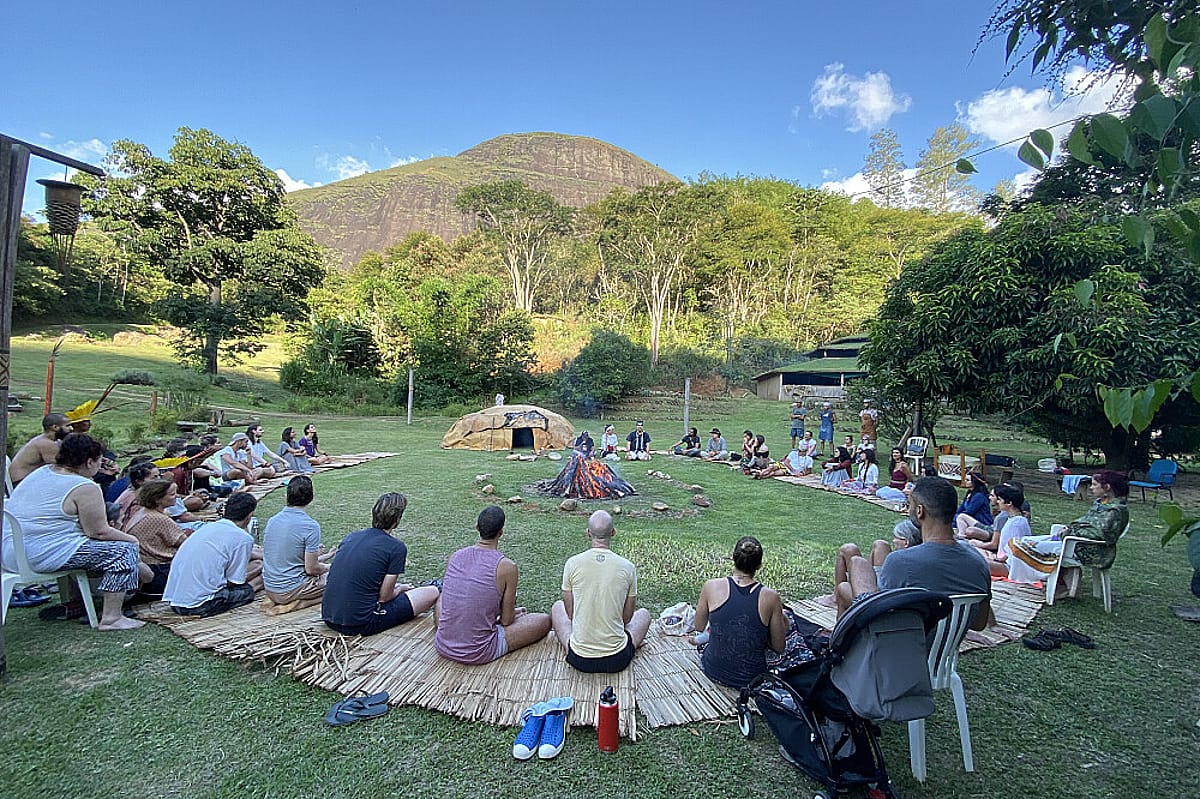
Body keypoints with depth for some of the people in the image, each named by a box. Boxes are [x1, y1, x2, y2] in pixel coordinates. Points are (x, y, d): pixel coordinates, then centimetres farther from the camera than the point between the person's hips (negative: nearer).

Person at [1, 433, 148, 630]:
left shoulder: (40, 472, 11)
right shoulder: (85, 488, -16)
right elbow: (99, 532, -13)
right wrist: (131, 539, 4)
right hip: (43, 556, -10)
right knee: (124, 548, -4)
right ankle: (111, 617, -6)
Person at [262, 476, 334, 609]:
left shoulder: (271, 521, 2)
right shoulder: (311, 526, -20)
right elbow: (311, 568, -17)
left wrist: (317, 556, 22)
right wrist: (328, 567, 4)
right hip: (289, 591, -8)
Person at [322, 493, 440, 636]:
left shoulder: (351, 537, 8)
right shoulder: (396, 547, -11)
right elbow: (384, 597, -8)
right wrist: (400, 589, 15)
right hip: (360, 625, -8)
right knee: (432, 592, 5)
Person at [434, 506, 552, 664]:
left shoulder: (455, 557, -1)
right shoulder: (507, 567, -16)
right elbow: (506, 621, -7)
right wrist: (514, 612, 18)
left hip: (443, 647, 6)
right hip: (477, 654, -6)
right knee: (545, 620, 9)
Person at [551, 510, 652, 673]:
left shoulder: (572, 563, -9)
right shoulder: (628, 567, -9)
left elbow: (570, 613, 2)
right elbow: (627, 618, 2)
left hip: (579, 659, 0)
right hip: (617, 660, 0)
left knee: (557, 606, 28)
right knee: (644, 613, 29)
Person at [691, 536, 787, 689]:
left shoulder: (711, 586, -15)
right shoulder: (770, 597, -17)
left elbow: (698, 626, 2)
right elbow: (779, 648, -6)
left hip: (713, 672, 2)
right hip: (751, 679, -1)